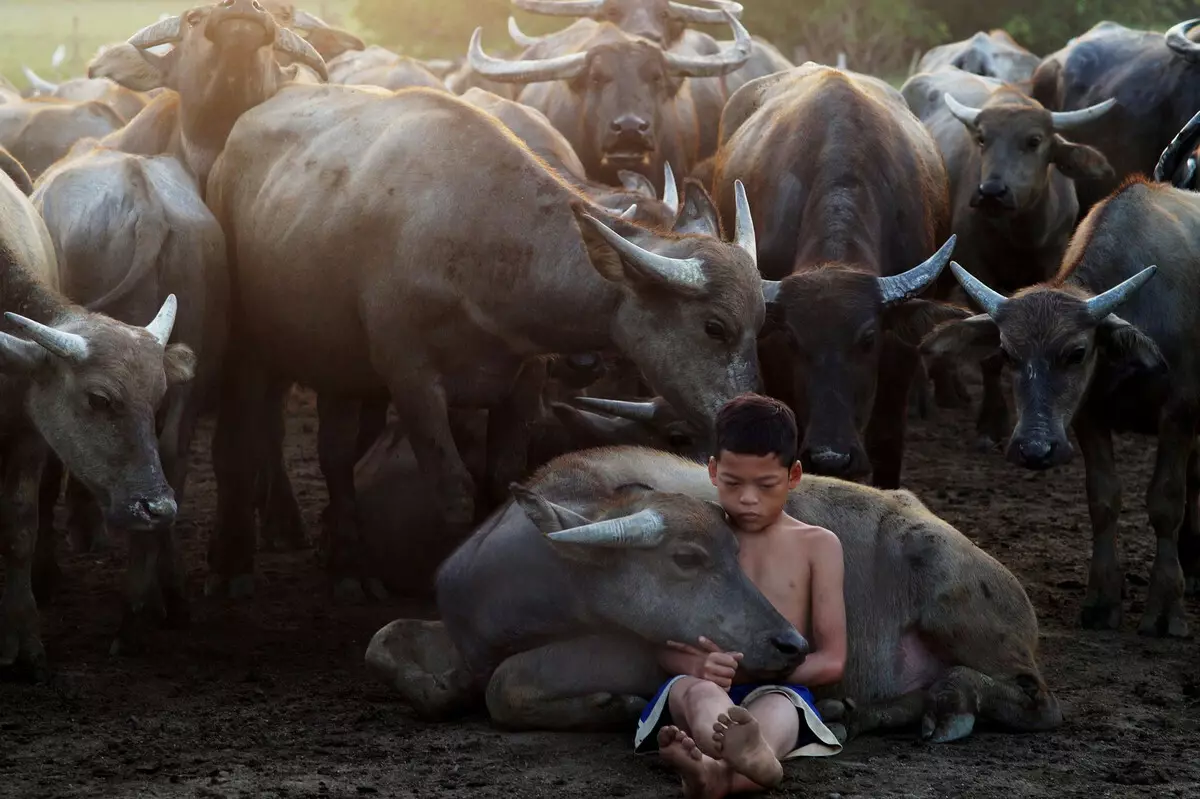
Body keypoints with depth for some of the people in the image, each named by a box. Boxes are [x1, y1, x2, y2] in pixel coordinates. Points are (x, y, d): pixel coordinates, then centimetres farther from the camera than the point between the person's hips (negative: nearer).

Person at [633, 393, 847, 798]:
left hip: (778, 694, 0)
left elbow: (830, 661, 5)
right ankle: (752, 758, -78)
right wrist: (696, 666, -18)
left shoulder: (817, 545, 12)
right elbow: (664, 646, 9)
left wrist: (745, 670, -10)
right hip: (695, 695, 0)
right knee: (699, 690, -37)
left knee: (777, 707, -38)